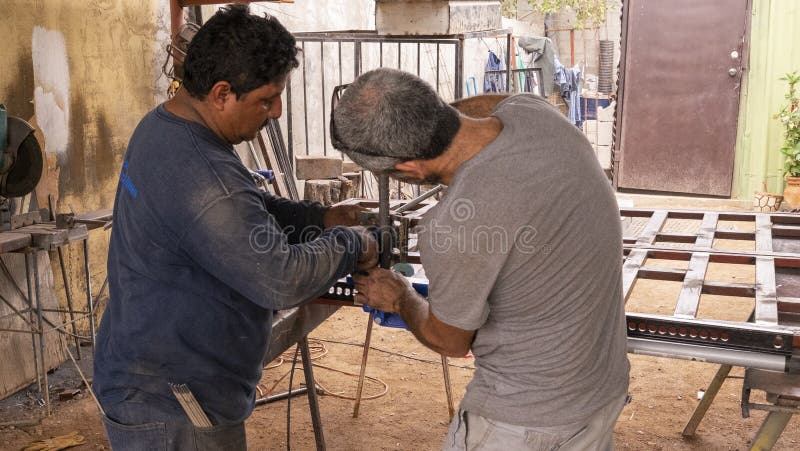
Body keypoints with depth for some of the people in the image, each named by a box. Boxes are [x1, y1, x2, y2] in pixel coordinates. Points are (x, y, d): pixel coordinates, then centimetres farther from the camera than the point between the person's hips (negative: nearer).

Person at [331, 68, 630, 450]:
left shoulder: (453, 227, -33)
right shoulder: (534, 111, -14)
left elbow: (450, 341, -11)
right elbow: (497, 102, 15)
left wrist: (401, 299, 7)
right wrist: (424, 116, 12)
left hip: (526, 420, -7)